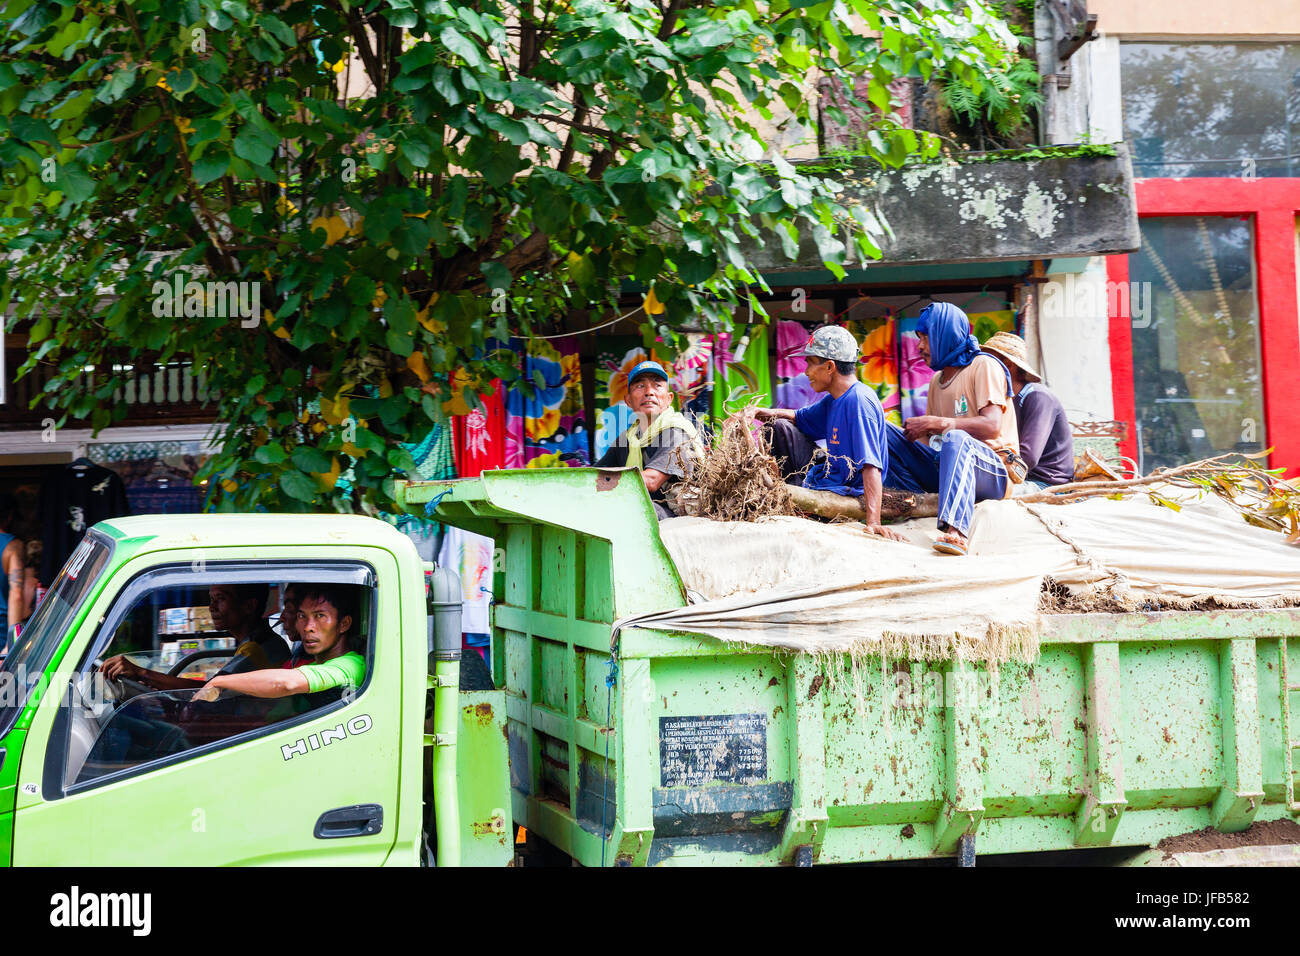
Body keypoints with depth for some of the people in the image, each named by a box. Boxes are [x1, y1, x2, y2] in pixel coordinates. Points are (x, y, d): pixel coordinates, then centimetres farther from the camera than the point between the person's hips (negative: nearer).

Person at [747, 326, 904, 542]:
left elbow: (871, 466, -32)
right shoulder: (834, 400, 9)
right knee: (778, 427, 14)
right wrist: (757, 412, 6)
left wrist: (873, 522, -42)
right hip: (823, 477, 10)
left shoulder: (859, 401, -23)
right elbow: (798, 418, 26)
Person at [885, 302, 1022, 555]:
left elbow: (992, 426, -19)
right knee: (885, 433, -4)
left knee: (955, 439, -41)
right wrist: (916, 430, -3)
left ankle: (955, 532, -60)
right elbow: (929, 439, 17)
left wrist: (937, 423, -21)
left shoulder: (983, 366, -4)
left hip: (995, 471, -7)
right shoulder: (937, 380, 19)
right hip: (947, 468, 7)